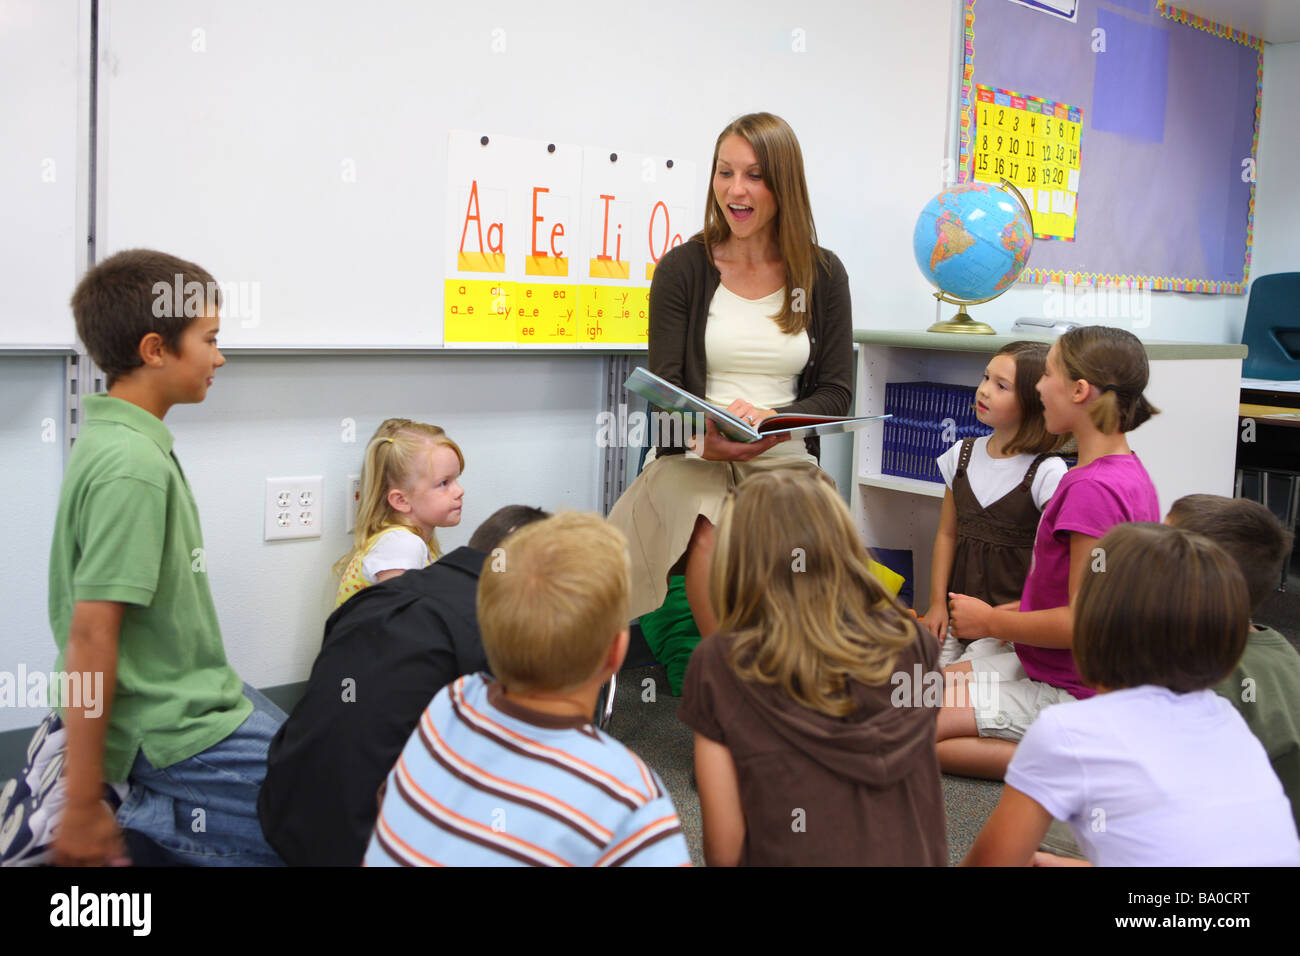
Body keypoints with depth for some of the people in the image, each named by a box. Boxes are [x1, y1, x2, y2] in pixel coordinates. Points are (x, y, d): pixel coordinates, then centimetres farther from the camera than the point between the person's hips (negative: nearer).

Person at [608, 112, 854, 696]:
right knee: (714, 546, -33)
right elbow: (664, 389, 1)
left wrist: (771, 420, -14)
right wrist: (707, 437, -22)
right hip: (692, 458, -1)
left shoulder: (822, 274, 10)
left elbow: (837, 393, 7)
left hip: (783, 462, 1)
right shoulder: (683, 268, 6)